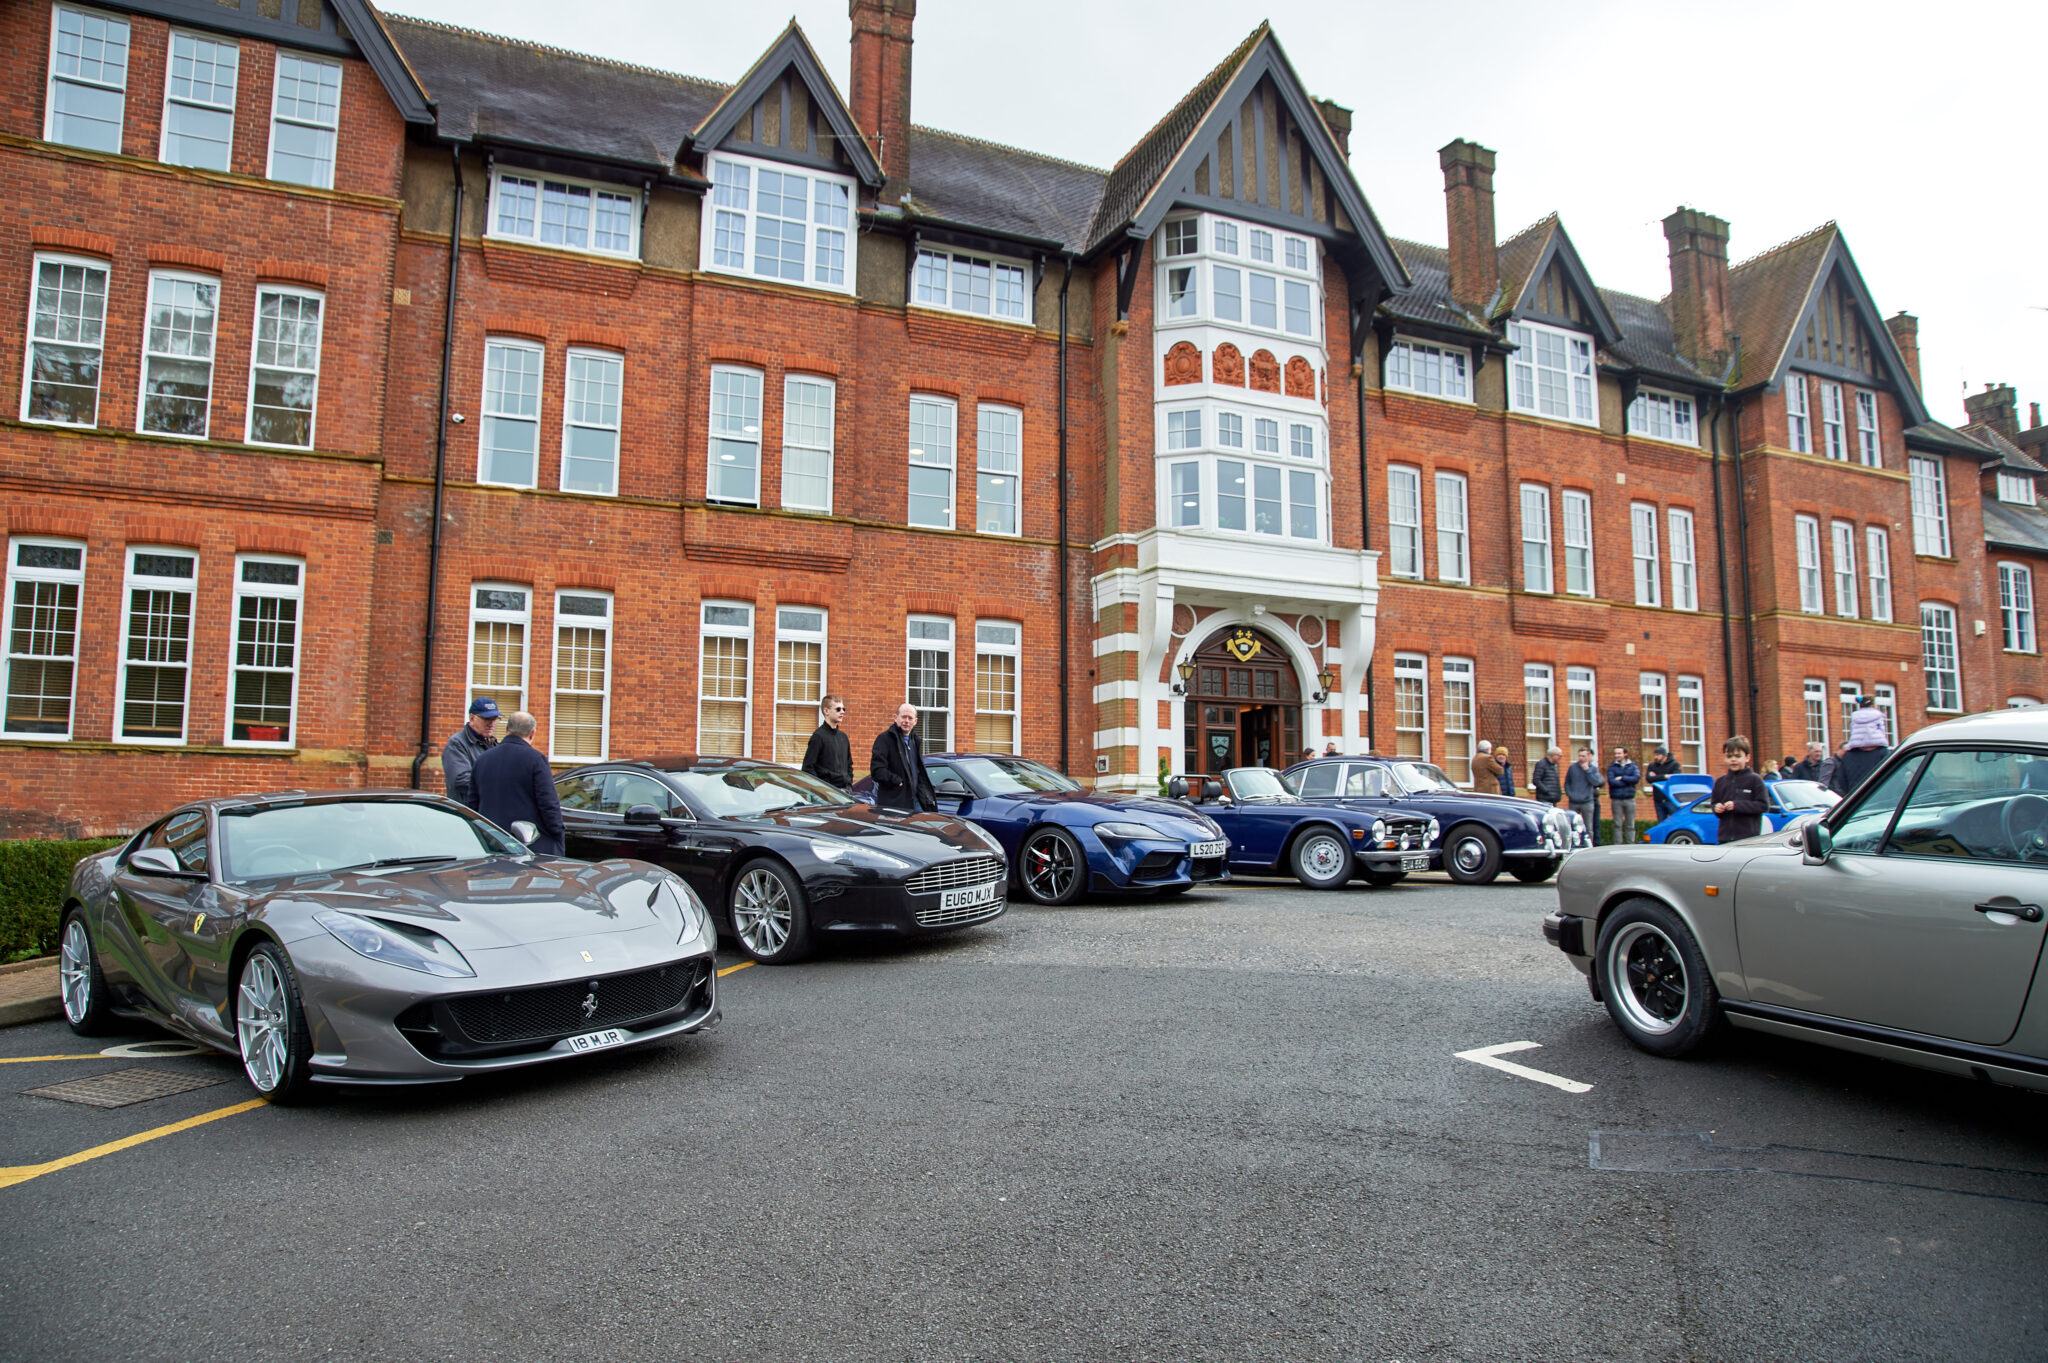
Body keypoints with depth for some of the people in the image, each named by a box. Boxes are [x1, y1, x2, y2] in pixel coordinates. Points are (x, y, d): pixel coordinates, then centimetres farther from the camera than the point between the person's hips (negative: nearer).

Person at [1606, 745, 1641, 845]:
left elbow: (1636, 778, -9)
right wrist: (1628, 781, -9)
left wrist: (1622, 778, -10)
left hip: (1629, 799, 1)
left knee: (1630, 825, 4)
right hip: (1616, 800, -1)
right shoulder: (1612, 767, 5)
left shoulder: (1632, 766, 8)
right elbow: (1611, 781, -10)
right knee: (1618, 825, 0)